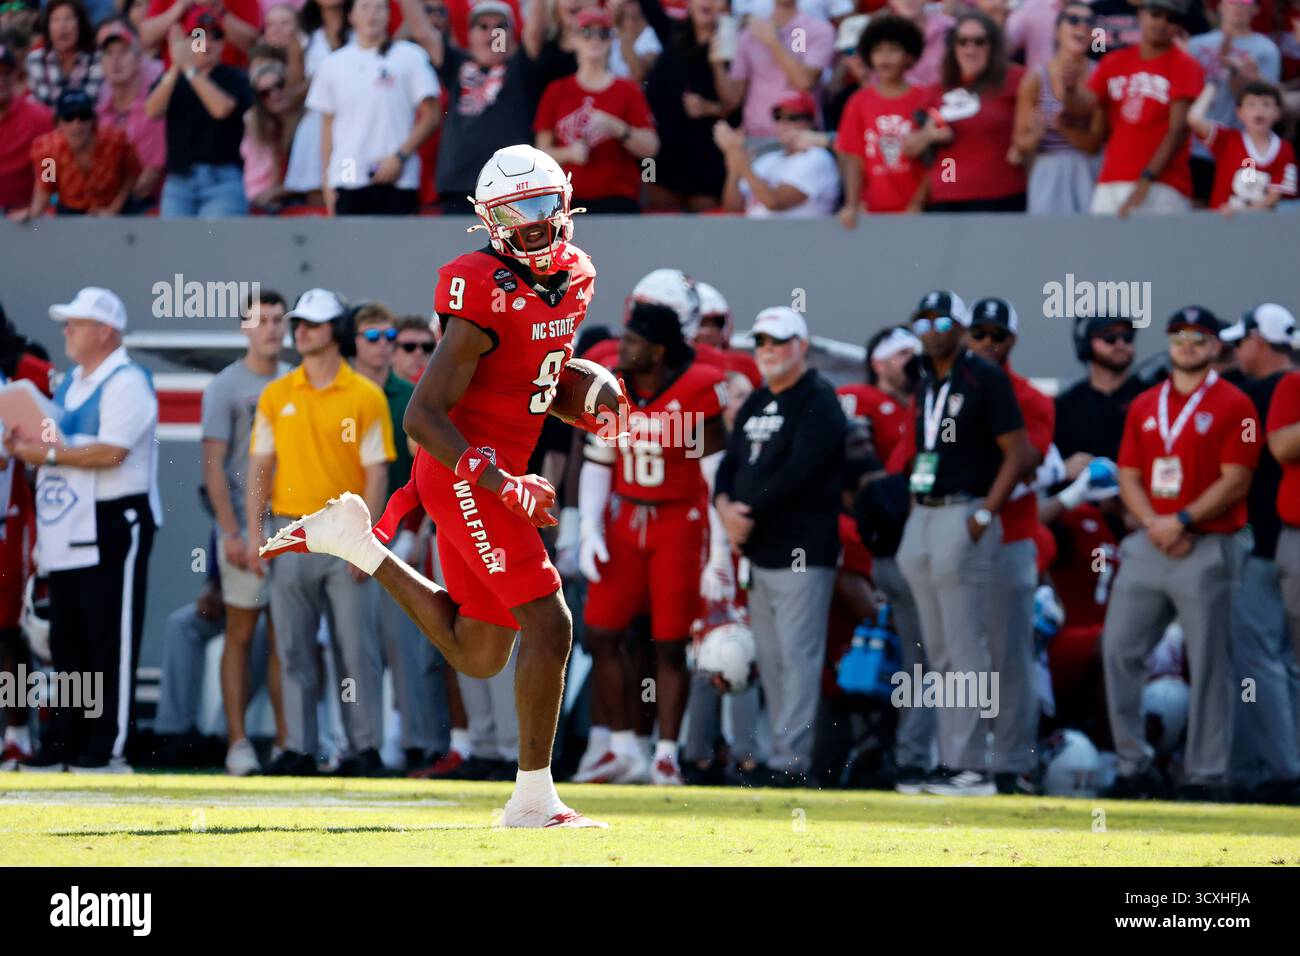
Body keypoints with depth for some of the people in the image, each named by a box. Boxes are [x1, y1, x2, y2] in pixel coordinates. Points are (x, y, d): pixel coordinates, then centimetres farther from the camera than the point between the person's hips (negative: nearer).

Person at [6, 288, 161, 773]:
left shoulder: (126, 383, -10)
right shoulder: (70, 383, 19)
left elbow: (111, 452, -21)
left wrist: (50, 453, -16)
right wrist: (25, 445, 3)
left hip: (113, 528, -9)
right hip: (68, 532, 9)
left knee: (112, 644, -5)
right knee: (67, 642, 11)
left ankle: (109, 747, -4)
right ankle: (63, 741, 16)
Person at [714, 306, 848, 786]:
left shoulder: (818, 403, -8)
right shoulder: (755, 405, 19)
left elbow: (797, 472, -18)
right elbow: (730, 464, 15)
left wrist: (750, 512, -15)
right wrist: (726, 508, -6)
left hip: (802, 549, -9)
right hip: (760, 550, 9)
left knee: (797, 656, -10)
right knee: (770, 658, 10)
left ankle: (791, 759, -13)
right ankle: (786, 753, 16)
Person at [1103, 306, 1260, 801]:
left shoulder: (1233, 406, -2)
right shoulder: (1144, 406, 14)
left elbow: (1235, 481, -8)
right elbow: (1129, 477, 11)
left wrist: (1181, 522, -15)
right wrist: (1156, 527, -6)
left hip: (1206, 550, -5)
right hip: (1146, 549, 5)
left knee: (1208, 664, -4)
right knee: (1118, 649, 1)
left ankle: (1206, 774, 0)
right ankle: (1134, 765, 8)